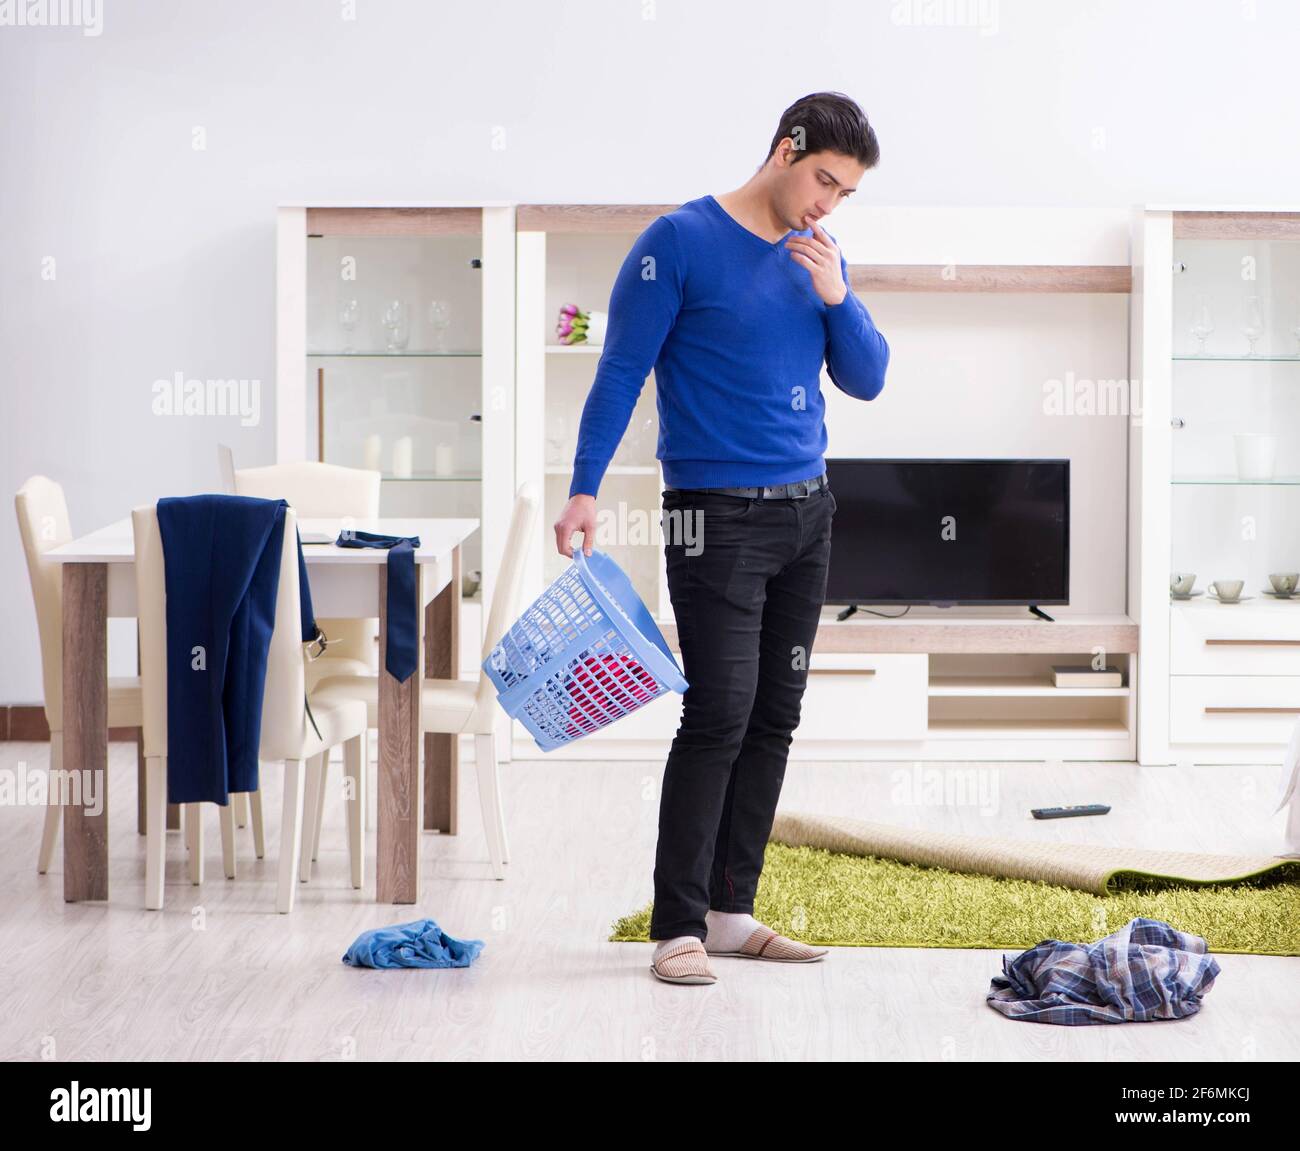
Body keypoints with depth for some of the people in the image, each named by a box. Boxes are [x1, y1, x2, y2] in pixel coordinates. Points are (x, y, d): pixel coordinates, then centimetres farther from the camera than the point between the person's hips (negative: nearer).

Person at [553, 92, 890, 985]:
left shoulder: (819, 256, 10)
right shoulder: (682, 242, -9)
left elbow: (867, 380, 8)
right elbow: (621, 371, -11)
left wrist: (837, 297, -9)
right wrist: (585, 490, -19)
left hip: (808, 513, 7)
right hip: (719, 517, -7)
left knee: (774, 719, 8)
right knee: (719, 717, -11)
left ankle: (730, 911, 15)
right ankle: (679, 928, -6)